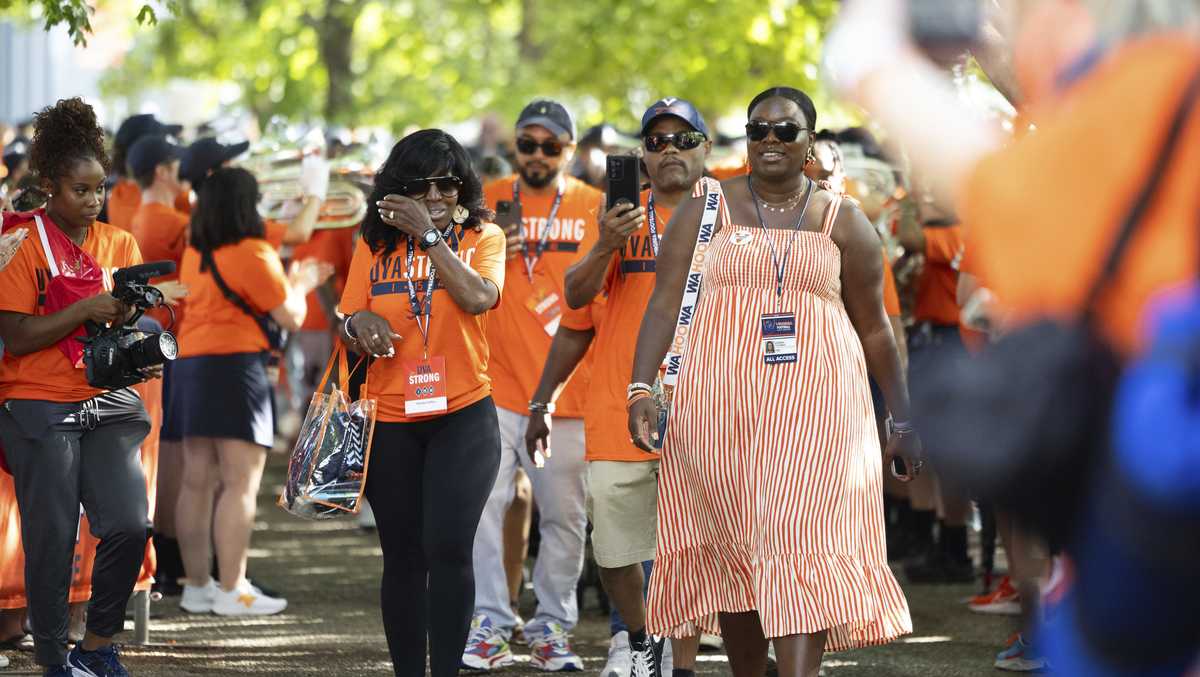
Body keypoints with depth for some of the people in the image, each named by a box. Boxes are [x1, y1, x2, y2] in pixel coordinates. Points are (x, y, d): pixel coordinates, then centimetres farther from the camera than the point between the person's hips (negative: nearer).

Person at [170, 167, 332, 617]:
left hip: (190, 366, 8)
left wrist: (293, 280, 30)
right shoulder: (253, 254, -10)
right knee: (241, 483, -7)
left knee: (197, 481, 9)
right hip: (235, 368, -8)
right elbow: (290, 318, -5)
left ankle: (197, 586, 13)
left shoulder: (194, 255, 11)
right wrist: (299, 286, 15)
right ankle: (231, 591, -11)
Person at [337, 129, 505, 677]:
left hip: (463, 415, -2)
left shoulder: (481, 236, 2)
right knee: (403, 556, 7)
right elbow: (349, 327, 8)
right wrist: (359, 326, -15)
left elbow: (477, 298, -17)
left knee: (448, 548, -14)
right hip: (390, 420, 2)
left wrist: (429, 234, -15)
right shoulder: (377, 245, 7)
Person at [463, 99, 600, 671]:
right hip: (494, 384, 0)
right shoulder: (485, 201, 8)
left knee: (565, 516, 2)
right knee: (483, 504, -7)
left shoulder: (593, 207, 6)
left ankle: (552, 628, 12)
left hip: (567, 389, 0)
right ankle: (490, 624, -1)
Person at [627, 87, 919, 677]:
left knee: (803, 547, -13)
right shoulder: (704, 210, 8)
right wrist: (641, 388, -10)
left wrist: (903, 421, 13)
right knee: (733, 551, 2)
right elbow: (665, 303, 2)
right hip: (720, 402, 1)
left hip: (815, 405, -1)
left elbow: (874, 328, 14)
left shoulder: (842, 222, 11)